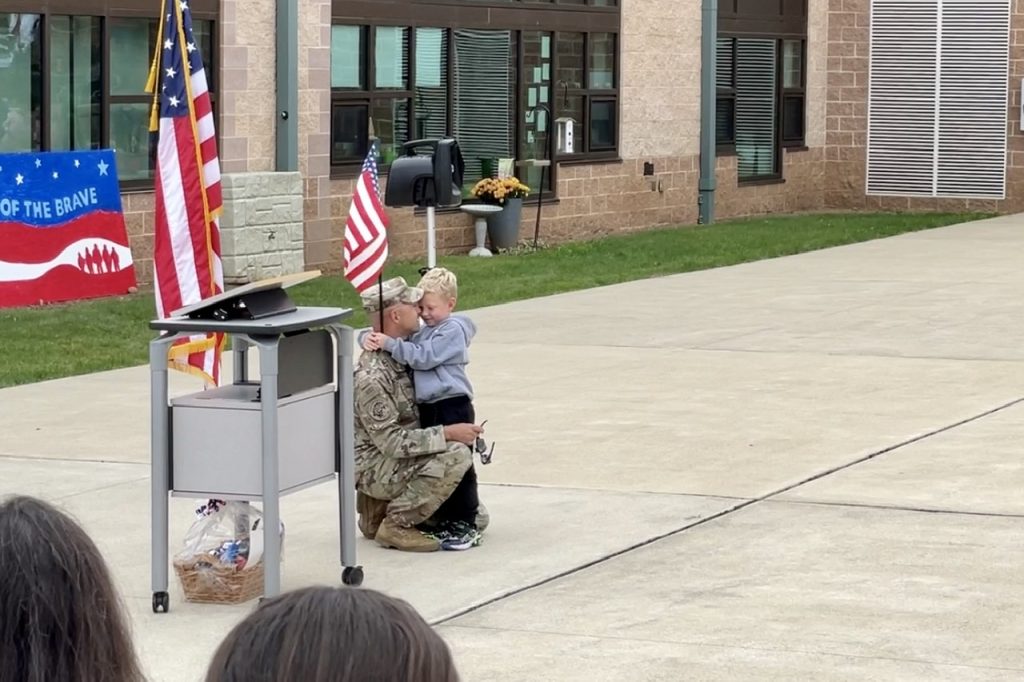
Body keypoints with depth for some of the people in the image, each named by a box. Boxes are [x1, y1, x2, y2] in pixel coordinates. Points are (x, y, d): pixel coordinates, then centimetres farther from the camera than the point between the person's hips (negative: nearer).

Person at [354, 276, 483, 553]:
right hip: (373, 466, -9)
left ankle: (376, 510, 17)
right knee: (456, 455, -26)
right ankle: (396, 525, -15)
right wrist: (448, 433, -26)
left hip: (393, 457, 9)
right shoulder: (372, 376, -26)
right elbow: (392, 442, -27)